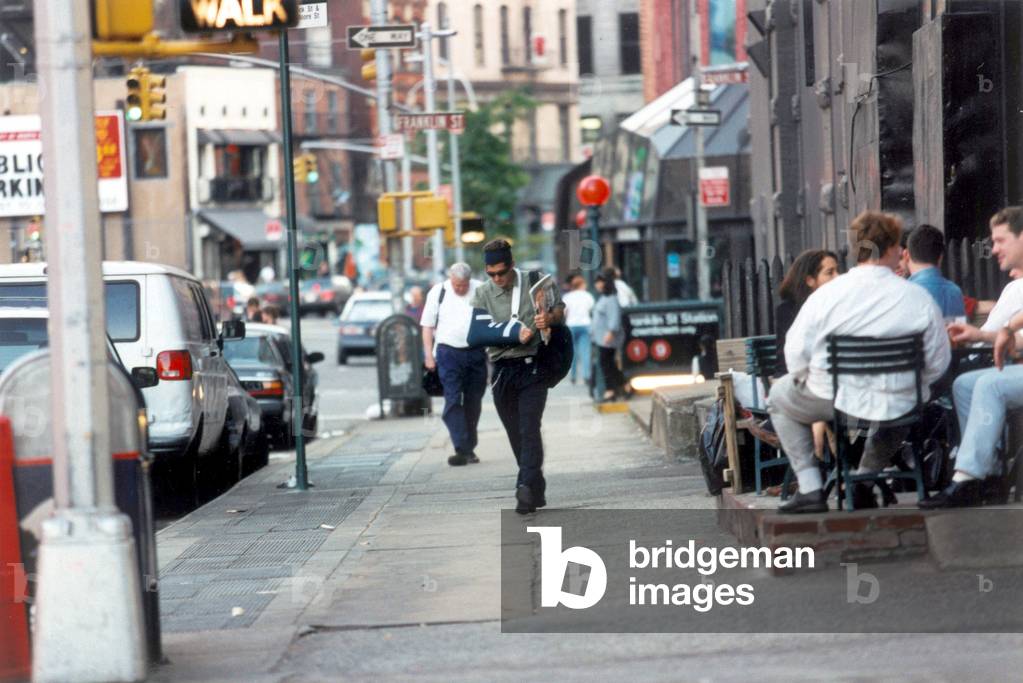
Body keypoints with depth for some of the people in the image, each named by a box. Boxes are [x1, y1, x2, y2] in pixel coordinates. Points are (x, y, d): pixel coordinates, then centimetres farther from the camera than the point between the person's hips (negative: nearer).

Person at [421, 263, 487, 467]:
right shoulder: (438, 292, 1)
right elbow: (428, 325, 6)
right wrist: (428, 355, -1)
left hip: (476, 352, 1)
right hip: (449, 352, -1)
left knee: (473, 402, 8)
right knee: (453, 400, -11)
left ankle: (469, 448, 19)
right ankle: (462, 449, -15)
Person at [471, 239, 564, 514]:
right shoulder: (483, 294, 5)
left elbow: (560, 310, 13)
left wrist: (550, 318, -12)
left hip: (532, 367, -3)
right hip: (502, 370, 3)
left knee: (529, 430, -15)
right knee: (516, 435, 8)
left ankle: (526, 489, -23)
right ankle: (536, 490, 19)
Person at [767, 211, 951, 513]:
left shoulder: (825, 295, -10)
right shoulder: (919, 298, -8)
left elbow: (796, 352, -7)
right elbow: (937, 363, -4)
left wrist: (808, 381, 15)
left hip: (836, 400, -2)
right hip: (897, 405, 2)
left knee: (780, 395, 29)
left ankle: (810, 490, 18)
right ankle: (864, 482, 36)